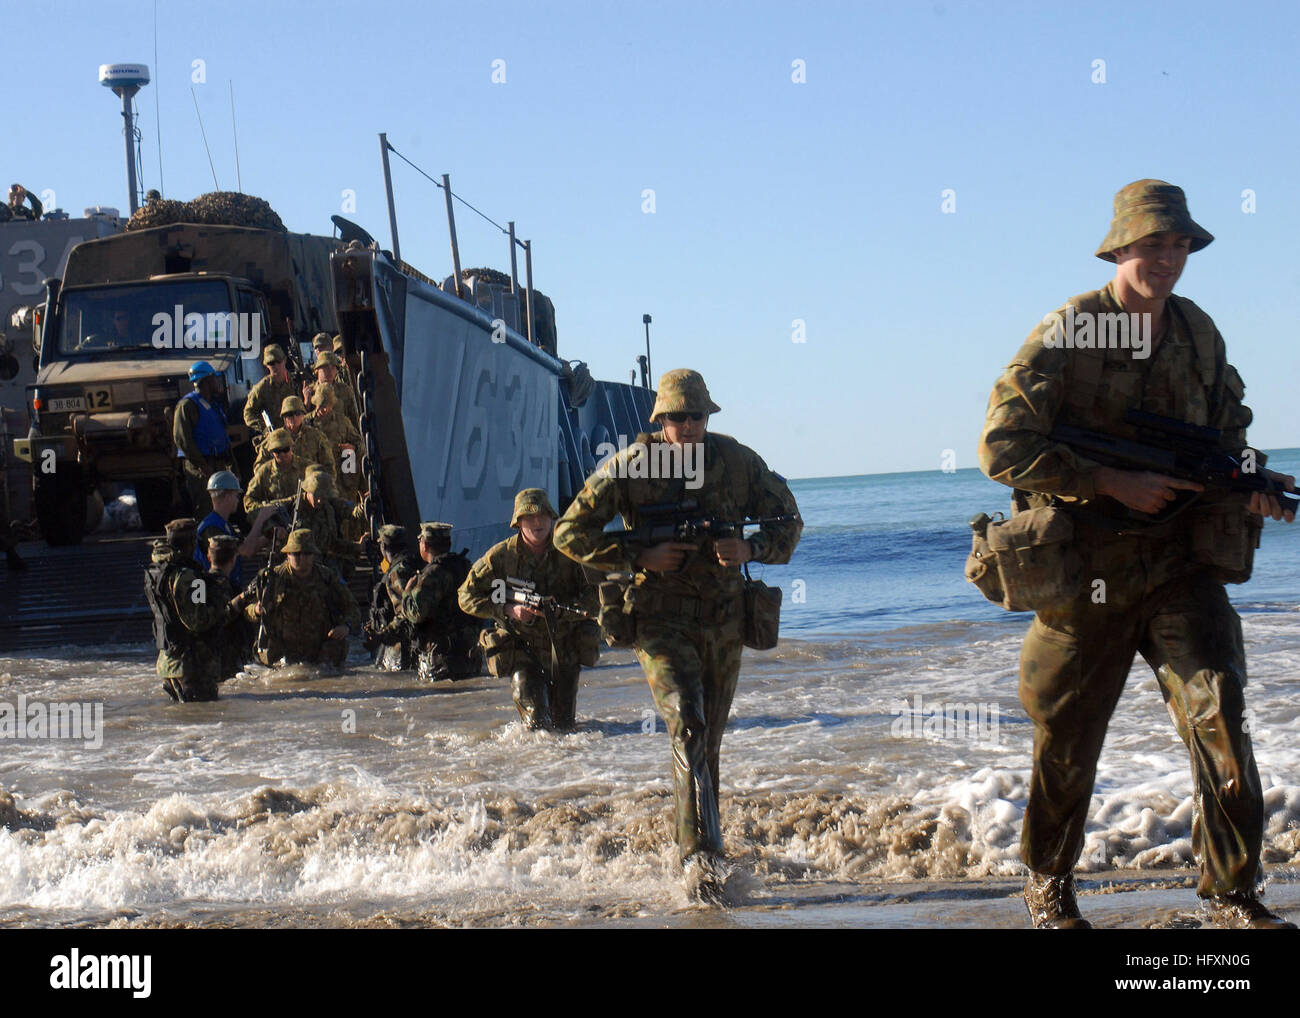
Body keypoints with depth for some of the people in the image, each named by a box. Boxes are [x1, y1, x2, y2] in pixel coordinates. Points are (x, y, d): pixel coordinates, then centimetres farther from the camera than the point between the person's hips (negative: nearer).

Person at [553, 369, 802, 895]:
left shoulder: (738, 462, 0)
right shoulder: (629, 465, -7)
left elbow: (788, 522, 9)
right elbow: (570, 533, -5)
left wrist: (750, 549, -12)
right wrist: (640, 558, -16)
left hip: (723, 619, 4)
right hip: (660, 619, -3)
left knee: (708, 740, 12)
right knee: (687, 727, -21)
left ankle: (698, 849, 28)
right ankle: (701, 856, -25)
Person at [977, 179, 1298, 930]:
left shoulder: (1198, 332, 7)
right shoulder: (1067, 334, -9)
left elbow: (1227, 423, 23)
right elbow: (1003, 447, -14)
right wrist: (1111, 482, -19)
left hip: (1183, 563, 3)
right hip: (1086, 569, -3)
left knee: (1220, 712, -13)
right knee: (1067, 740, 9)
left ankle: (1234, 895, -3)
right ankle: (1049, 885, 30)